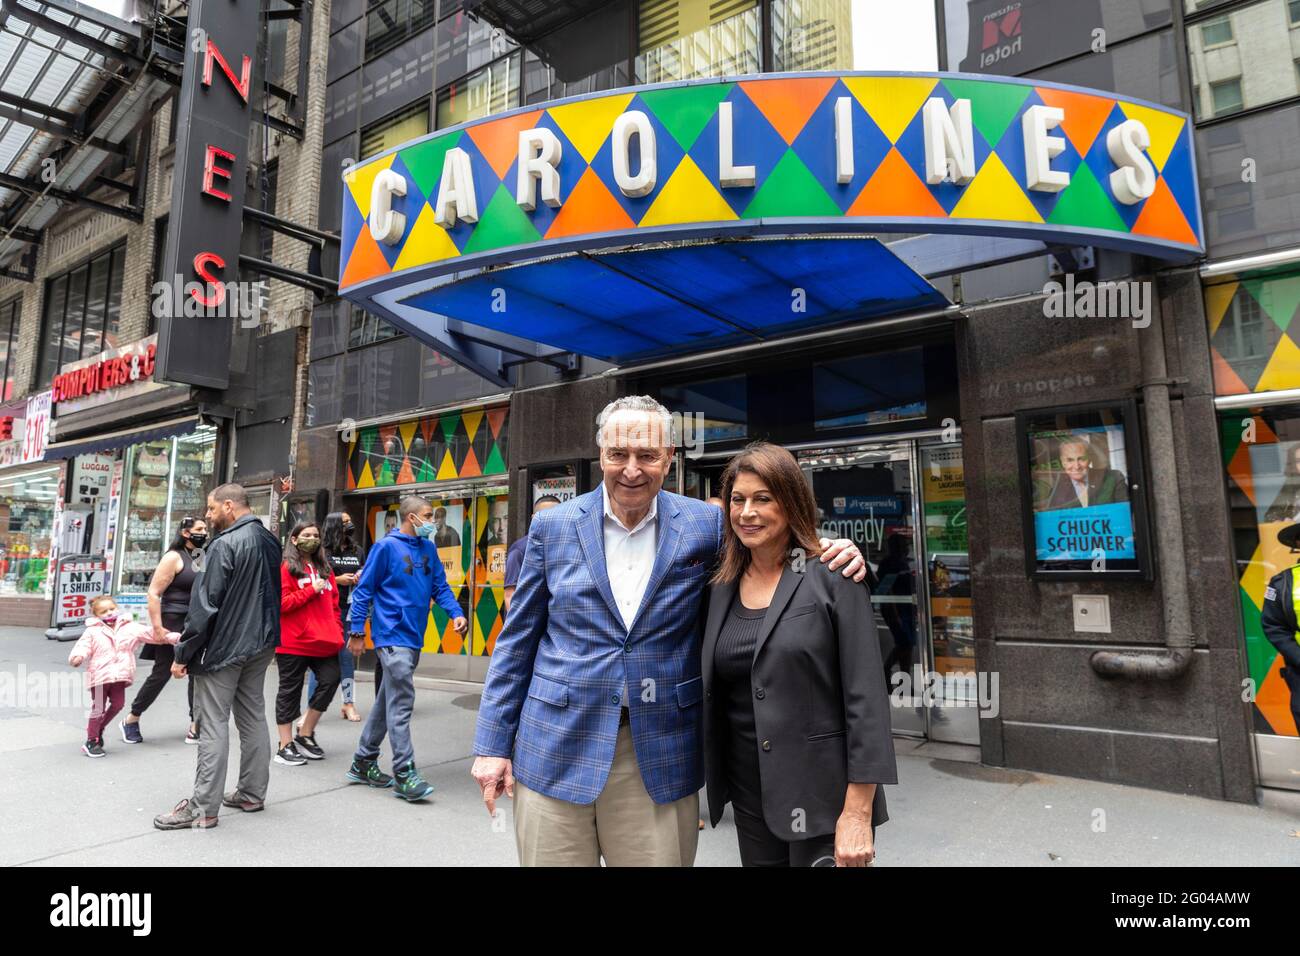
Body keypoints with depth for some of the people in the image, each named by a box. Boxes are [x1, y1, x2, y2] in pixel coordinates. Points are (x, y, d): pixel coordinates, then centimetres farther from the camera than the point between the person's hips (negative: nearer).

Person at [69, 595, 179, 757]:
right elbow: (83, 646, -9)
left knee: (117, 704, 3)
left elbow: (153, 634, 8)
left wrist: (176, 637, 1)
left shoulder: (130, 628, 8)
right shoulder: (92, 631, 2)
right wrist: (77, 657, -32)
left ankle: (99, 729, 29)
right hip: (99, 676, -3)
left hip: (119, 676, 3)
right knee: (98, 708, -1)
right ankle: (91, 741, 12)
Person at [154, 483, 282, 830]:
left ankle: (203, 807, 3)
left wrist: (183, 653, -11)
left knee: (213, 725, -2)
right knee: (253, 718, 14)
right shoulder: (269, 541, 10)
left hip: (223, 646, -8)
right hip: (261, 646, 8)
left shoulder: (226, 544, -16)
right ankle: (252, 794, 23)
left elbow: (205, 604, -17)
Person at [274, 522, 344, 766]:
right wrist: (311, 590, -15)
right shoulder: (285, 568, -4)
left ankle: (305, 735, 17)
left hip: (324, 643, 6)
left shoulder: (325, 569, 15)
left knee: (330, 680, -2)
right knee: (290, 691, 5)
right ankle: (285, 746, 16)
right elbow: (281, 603, -13)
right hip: (294, 642, -6)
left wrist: (337, 632, 9)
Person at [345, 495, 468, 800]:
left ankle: (363, 763, 28)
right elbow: (364, 590, -6)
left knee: (388, 700, 15)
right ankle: (404, 773, -3)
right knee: (401, 702, -9)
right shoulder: (387, 547, -8)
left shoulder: (428, 549, 10)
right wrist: (356, 632, -6)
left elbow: (440, 586, 12)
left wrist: (456, 613, -5)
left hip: (414, 638, 7)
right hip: (392, 635, -7)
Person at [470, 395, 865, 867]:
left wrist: (829, 552, -12)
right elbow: (517, 640, 4)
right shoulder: (553, 526, -1)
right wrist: (493, 743, 2)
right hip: (556, 749, 1)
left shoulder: (705, 524, -2)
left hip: (659, 754, 0)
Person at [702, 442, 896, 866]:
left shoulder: (833, 579, -11)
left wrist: (857, 813, -15)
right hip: (749, 799, 5)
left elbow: (866, 699, -13)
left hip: (824, 799, -4)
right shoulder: (722, 588, 4)